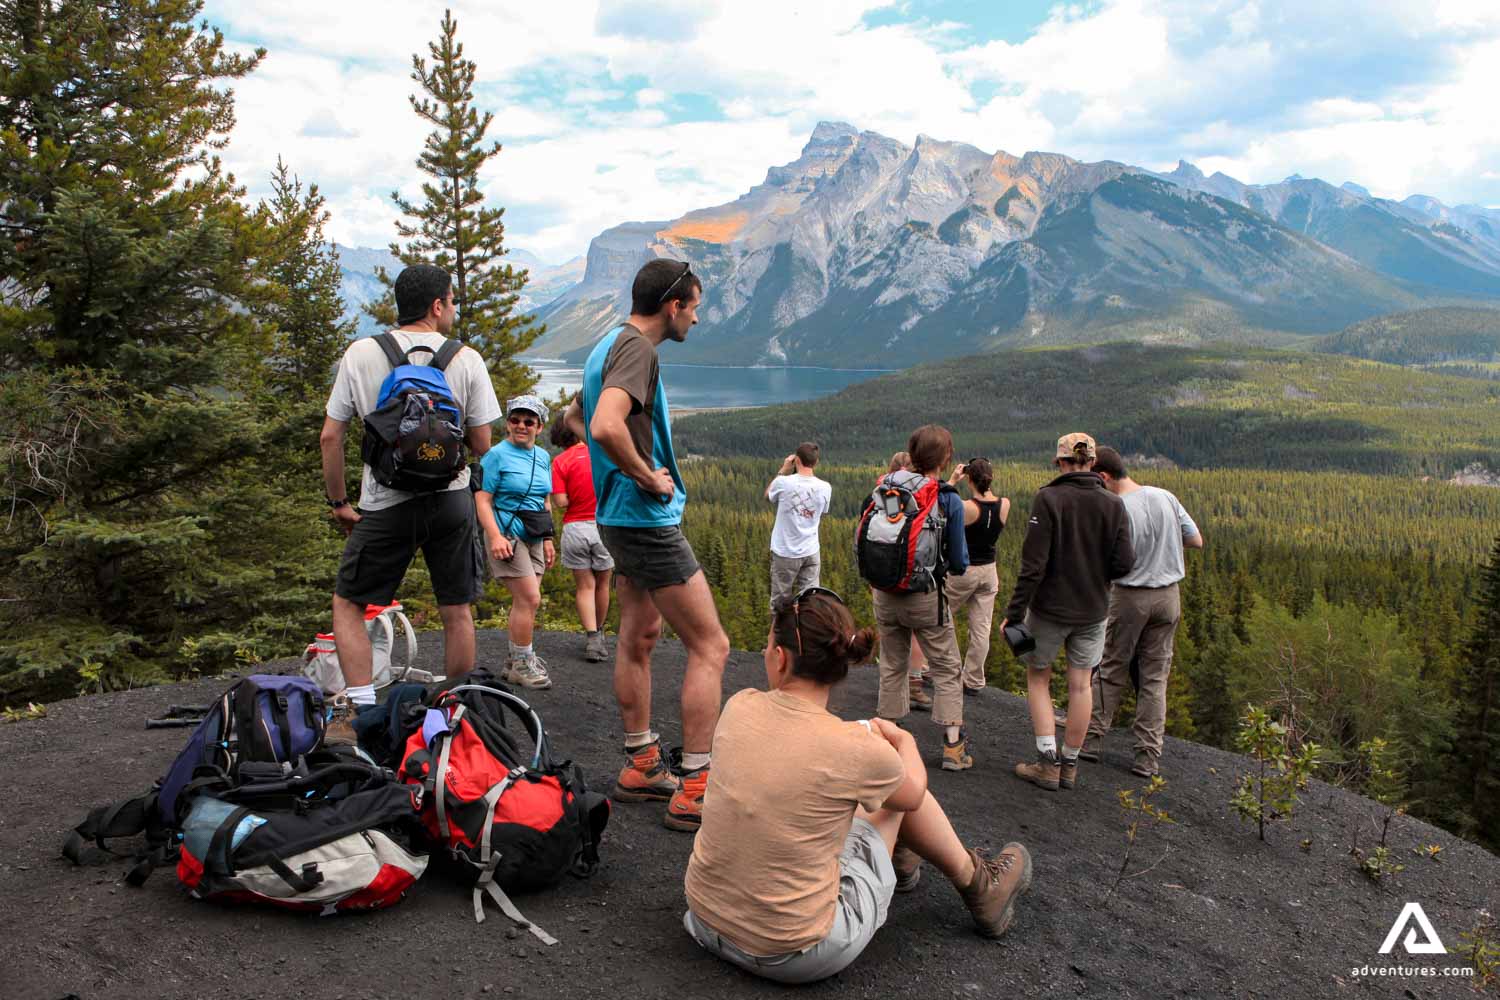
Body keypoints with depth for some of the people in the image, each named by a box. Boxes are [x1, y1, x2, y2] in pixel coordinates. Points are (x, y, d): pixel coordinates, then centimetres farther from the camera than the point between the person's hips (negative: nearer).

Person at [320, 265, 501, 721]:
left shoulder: (360, 353, -1)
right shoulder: (467, 359, -2)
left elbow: (330, 437, -1)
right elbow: (481, 445, 0)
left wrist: (338, 502, 10)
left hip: (385, 503, 0)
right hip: (451, 499, 1)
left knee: (348, 604, 14)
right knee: (456, 612, 12)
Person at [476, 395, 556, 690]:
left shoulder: (543, 457, 12)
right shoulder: (497, 454, -8)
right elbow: (483, 500, -12)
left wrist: (548, 539, 16)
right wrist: (495, 536, -23)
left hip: (534, 538, 7)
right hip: (507, 535, -7)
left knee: (524, 602, 9)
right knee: (530, 599, -12)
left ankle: (514, 663, 19)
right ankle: (522, 664, 1)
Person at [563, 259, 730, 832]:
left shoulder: (609, 345, 14)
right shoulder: (637, 348, -18)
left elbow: (576, 418, 27)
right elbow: (608, 426, -35)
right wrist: (648, 476, -19)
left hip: (618, 517, 11)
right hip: (647, 520, -11)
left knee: (639, 637, 17)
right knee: (710, 646, -5)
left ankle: (643, 767, 27)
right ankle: (695, 791, -1)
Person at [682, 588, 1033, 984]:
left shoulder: (738, 709, -10)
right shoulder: (857, 750, -21)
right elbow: (912, 792, 3)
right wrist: (902, 739, 24)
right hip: (795, 954, -4)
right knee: (897, 793, 13)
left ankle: (897, 860, 52)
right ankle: (979, 886, 37)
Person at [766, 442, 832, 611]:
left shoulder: (784, 483, -15)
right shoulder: (825, 488, -7)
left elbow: (767, 495, 8)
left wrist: (783, 470, 11)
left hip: (785, 553, -2)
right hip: (811, 553, 2)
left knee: (780, 602, 11)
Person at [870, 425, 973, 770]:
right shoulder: (949, 501, -13)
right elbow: (959, 563, -7)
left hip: (885, 595, 4)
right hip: (926, 597, -4)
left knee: (892, 667, 19)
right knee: (947, 670, 11)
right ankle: (953, 746, 13)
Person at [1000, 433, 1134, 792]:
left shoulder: (1048, 499, -14)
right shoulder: (1113, 504, -4)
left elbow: (1034, 564, -18)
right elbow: (1124, 563, -6)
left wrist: (1014, 612, -12)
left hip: (1050, 607, -3)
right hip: (1093, 610, 3)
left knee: (1038, 679, 13)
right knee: (1080, 685, 12)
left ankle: (1048, 763, 8)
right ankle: (1070, 765, 21)